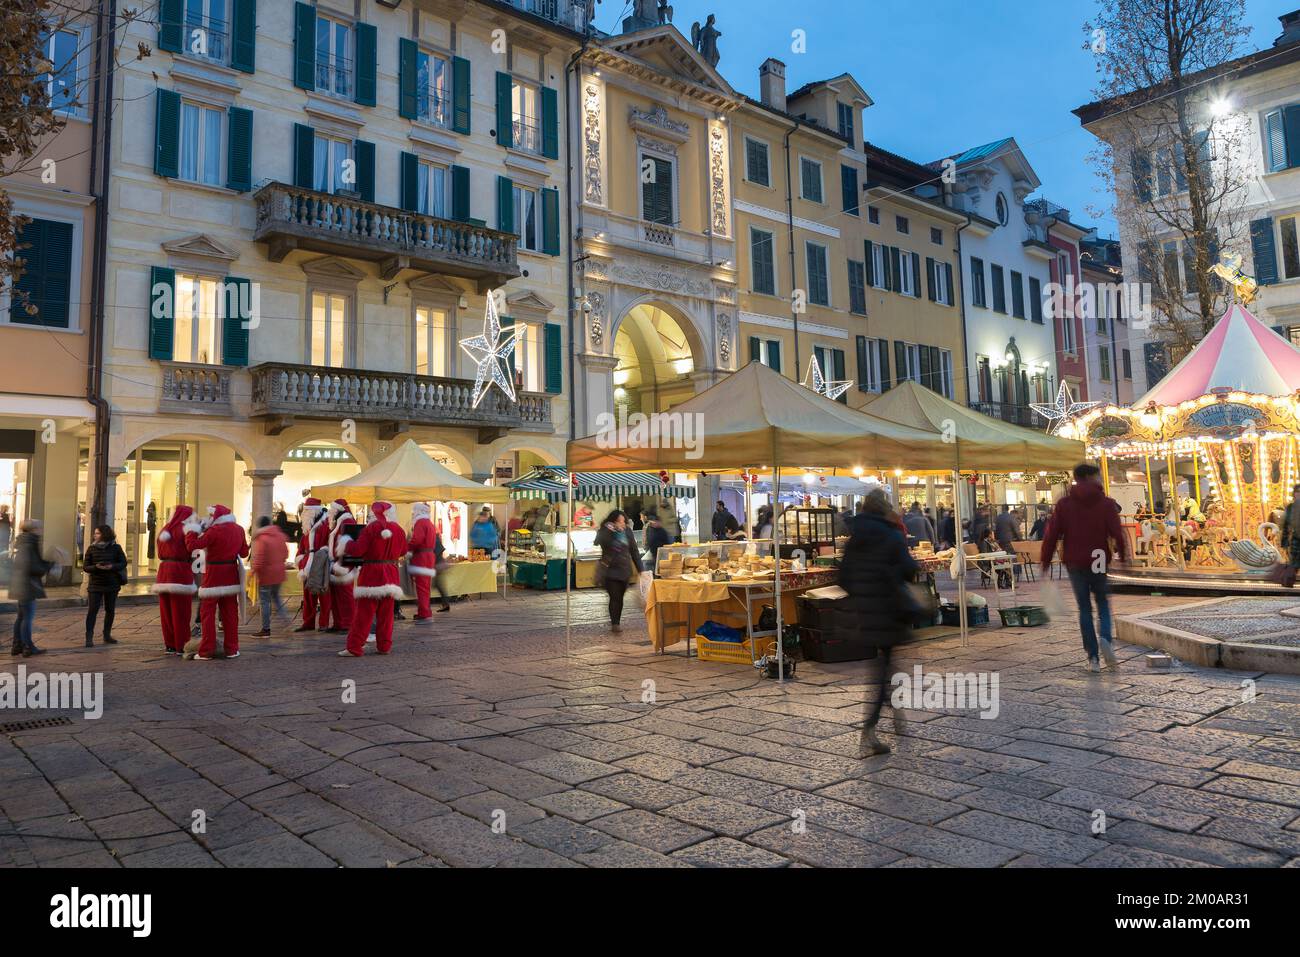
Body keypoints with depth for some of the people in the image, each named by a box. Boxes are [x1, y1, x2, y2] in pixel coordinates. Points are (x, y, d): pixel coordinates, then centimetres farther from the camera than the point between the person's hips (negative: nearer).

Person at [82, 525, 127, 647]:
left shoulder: (115, 548, 1)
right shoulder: (91, 549, 1)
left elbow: (123, 563, 1)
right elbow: (85, 566, 0)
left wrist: (112, 566, -19)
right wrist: (96, 567, -21)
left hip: (112, 584, 1)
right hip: (95, 585, -1)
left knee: (110, 610, 10)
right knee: (92, 610, -8)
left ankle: (107, 635, 23)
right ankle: (89, 637, -7)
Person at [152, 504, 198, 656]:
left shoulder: (164, 530, 14)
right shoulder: (185, 529, -6)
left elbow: (160, 553, 21)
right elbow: (192, 547, -23)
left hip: (164, 570, 7)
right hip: (180, 571, -7)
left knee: (166, 611, 10)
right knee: (180, 612, -1)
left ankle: (169, 645, 16)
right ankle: (180, 646, 2)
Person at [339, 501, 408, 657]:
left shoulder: (371, 528, -11)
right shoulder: (398, 529, 5)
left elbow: (357, 550, -14)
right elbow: (403, 551, 15)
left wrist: (346, 542, 4)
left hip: (371, 573, -4)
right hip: (390, 573, 5)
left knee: (364, 613, -2)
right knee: (386, 613, 10)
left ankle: (354, 648, 0)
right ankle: (384, 646, 11)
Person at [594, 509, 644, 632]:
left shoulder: (627, 532, 4)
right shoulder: (605, 531, -6)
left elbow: (634, 550, 8)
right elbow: (598, 542, -27)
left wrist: (640, 568, 7)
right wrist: (611, 530, -32)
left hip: (625, 570, 3)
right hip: (610, 570, -3)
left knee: (620, 597, 8)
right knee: (614, 597, -10)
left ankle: (616, 621, 21)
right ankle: (615, 623, -4)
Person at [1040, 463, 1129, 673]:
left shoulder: (1064, 504, 0)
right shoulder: (1106, 503, -3)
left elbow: (1051, 535, -3)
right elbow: (1117, 533, -9)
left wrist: (1045, 562, 2)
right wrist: (1123, 555, 5)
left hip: (1075, 563, 1)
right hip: (1098, 563, -1)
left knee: (1084, 608, 8)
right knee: (1103, 603, 15)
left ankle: (1093, 657, 3)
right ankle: (1105, 639, -13)